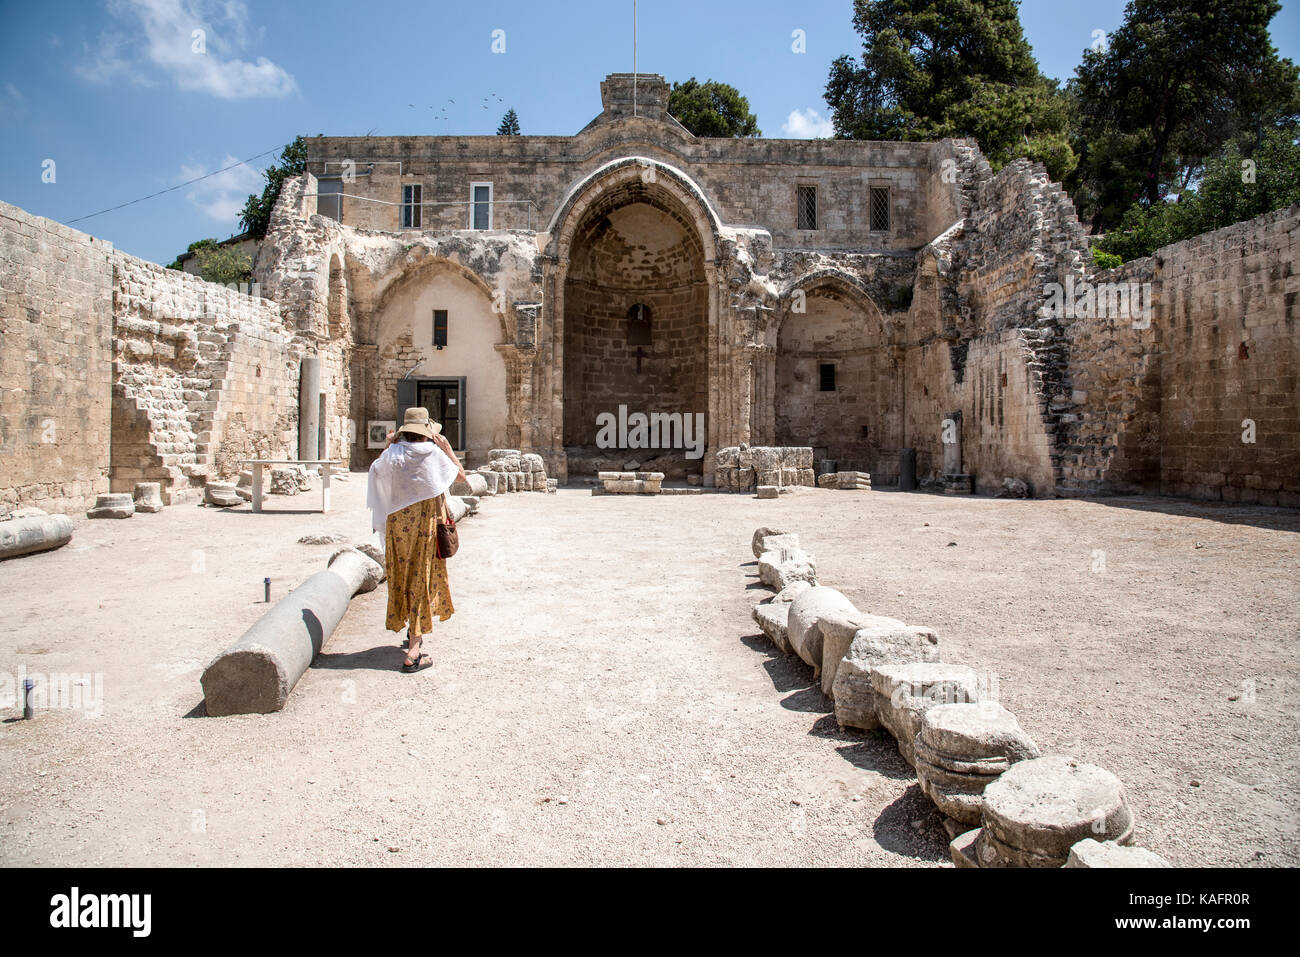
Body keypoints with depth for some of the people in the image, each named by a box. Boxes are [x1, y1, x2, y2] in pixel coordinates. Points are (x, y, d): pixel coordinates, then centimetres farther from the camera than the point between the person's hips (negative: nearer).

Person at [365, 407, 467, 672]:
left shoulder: (393, 454, -5)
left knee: (402, 574, 19)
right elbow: (460, 474, 5)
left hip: (398, 522, 3)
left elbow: (376, 469, 17)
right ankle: (413, 653, -3)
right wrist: (447, 447, 7)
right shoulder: (434, 454, -11)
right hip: (427, 523, -3)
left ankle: (412, 632, 36)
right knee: (423, 579, 1)